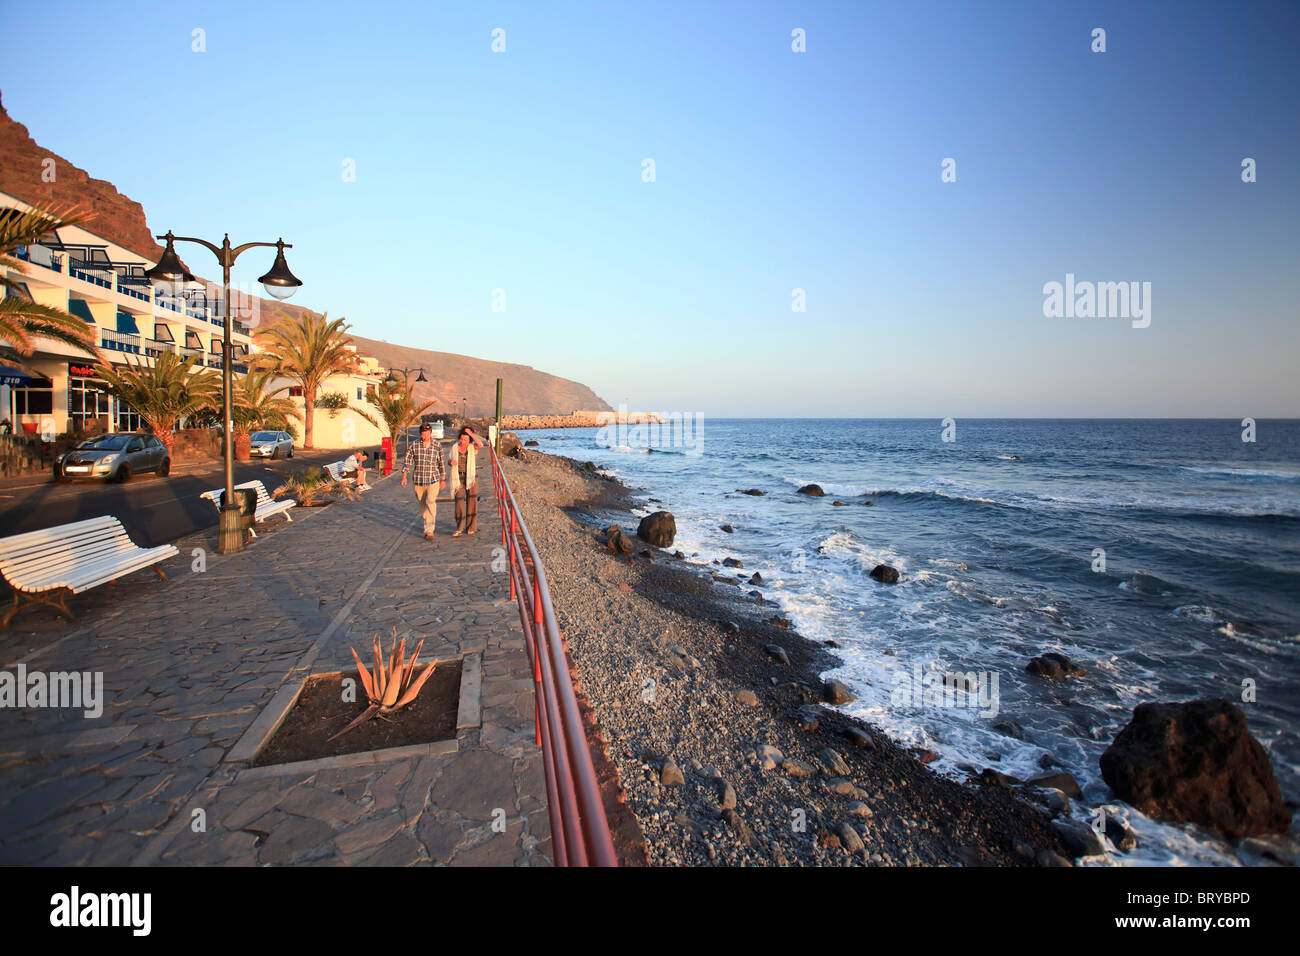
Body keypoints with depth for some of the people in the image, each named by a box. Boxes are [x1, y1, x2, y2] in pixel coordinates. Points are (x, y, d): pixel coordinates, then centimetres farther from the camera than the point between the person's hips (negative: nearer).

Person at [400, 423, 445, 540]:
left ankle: (429, 530, -16)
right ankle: (429, 523, 36)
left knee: (430, 502, -16)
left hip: (433, 479, -2)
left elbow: (441, 463, 7)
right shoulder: (414, 446, 0)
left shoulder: (437, 446, -1)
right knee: (422, 504, 13)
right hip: (418, 480, 3)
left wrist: (443, 479, 10)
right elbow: (407, 461, 5)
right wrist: (404, 477, -2)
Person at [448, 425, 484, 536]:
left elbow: (480, 444, -25)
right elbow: (449, 460, 9)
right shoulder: (455, 447, 1)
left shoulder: (472, 448, -3)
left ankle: (471, 527, 17)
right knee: (459, 502, -7)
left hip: (471, 478, 0)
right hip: (458, 478, 0)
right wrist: (451, 462, -14)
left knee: (472, 502, 4)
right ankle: (459, 529, -1)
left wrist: (471, 433, -21)